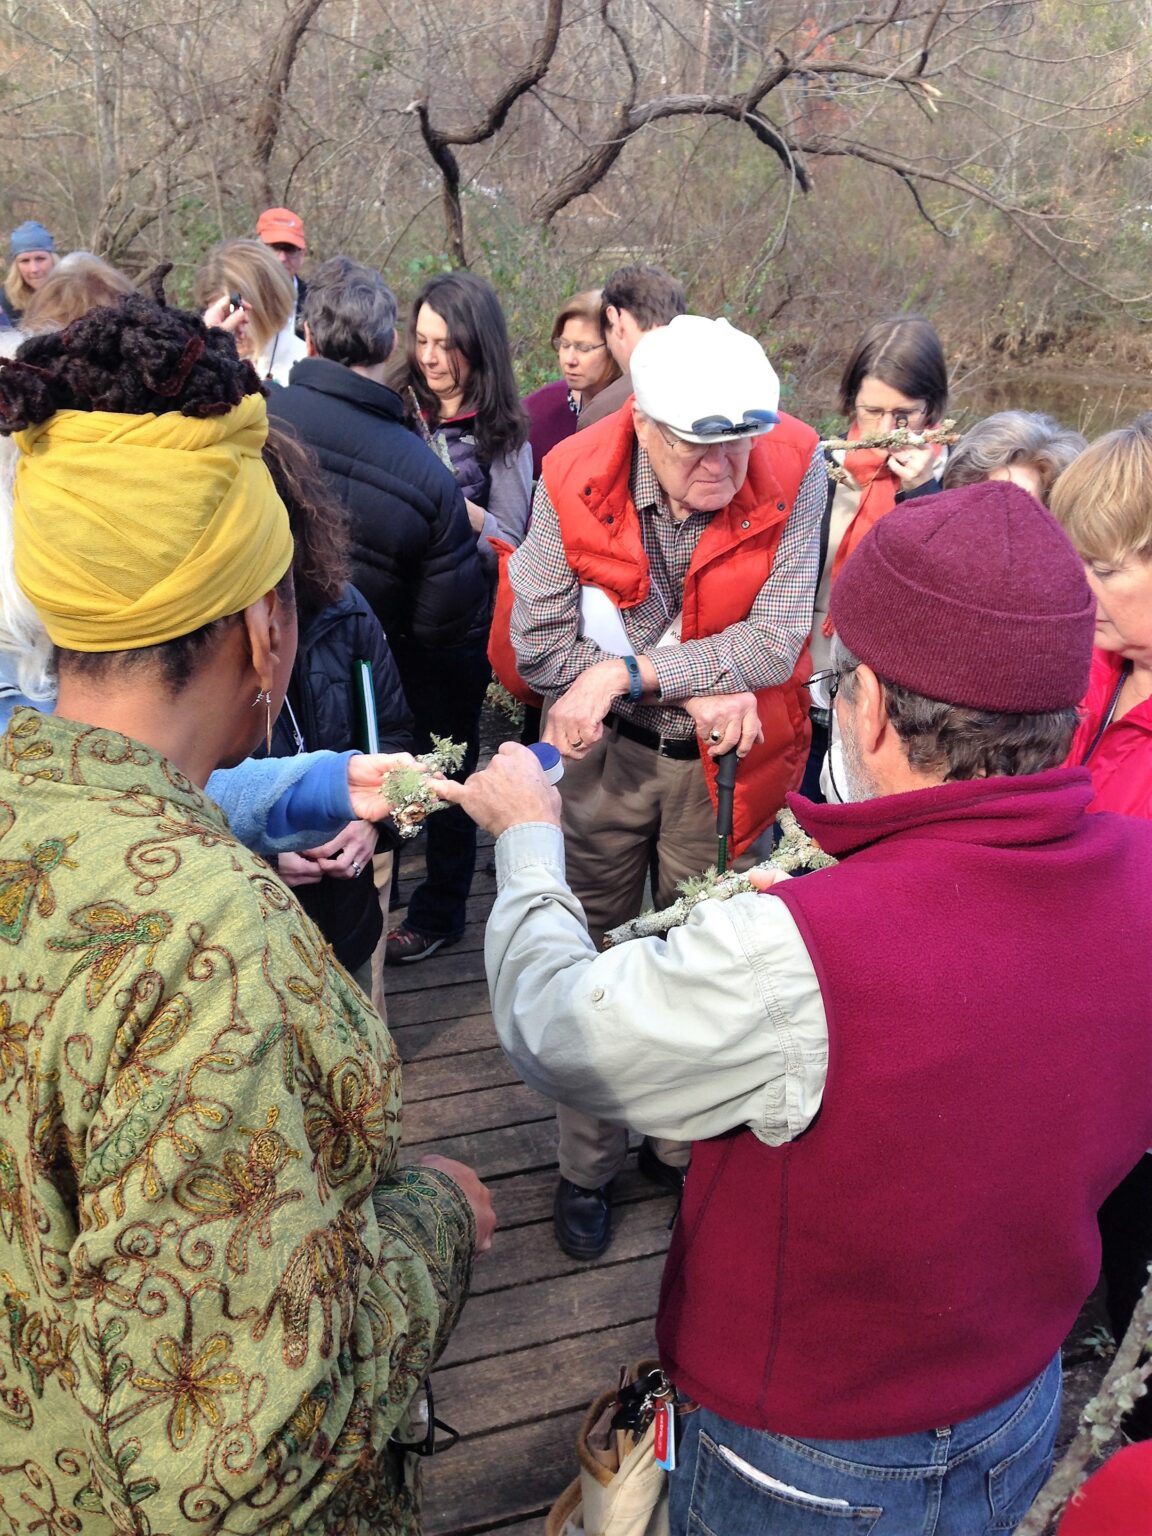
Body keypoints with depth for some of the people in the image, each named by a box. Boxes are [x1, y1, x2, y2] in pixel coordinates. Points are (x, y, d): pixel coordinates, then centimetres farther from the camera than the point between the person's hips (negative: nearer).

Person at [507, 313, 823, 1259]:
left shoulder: (793, 470, -19)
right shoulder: (574, 480, -16)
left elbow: (776, 645, -22)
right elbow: (539, 646, -15)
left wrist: (626, 669, -27)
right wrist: (698, 683, -21)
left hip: (726, 761, 0)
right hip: (605, 755, 1)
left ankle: (684, 1147, 40)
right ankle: (588, 1164, 33)